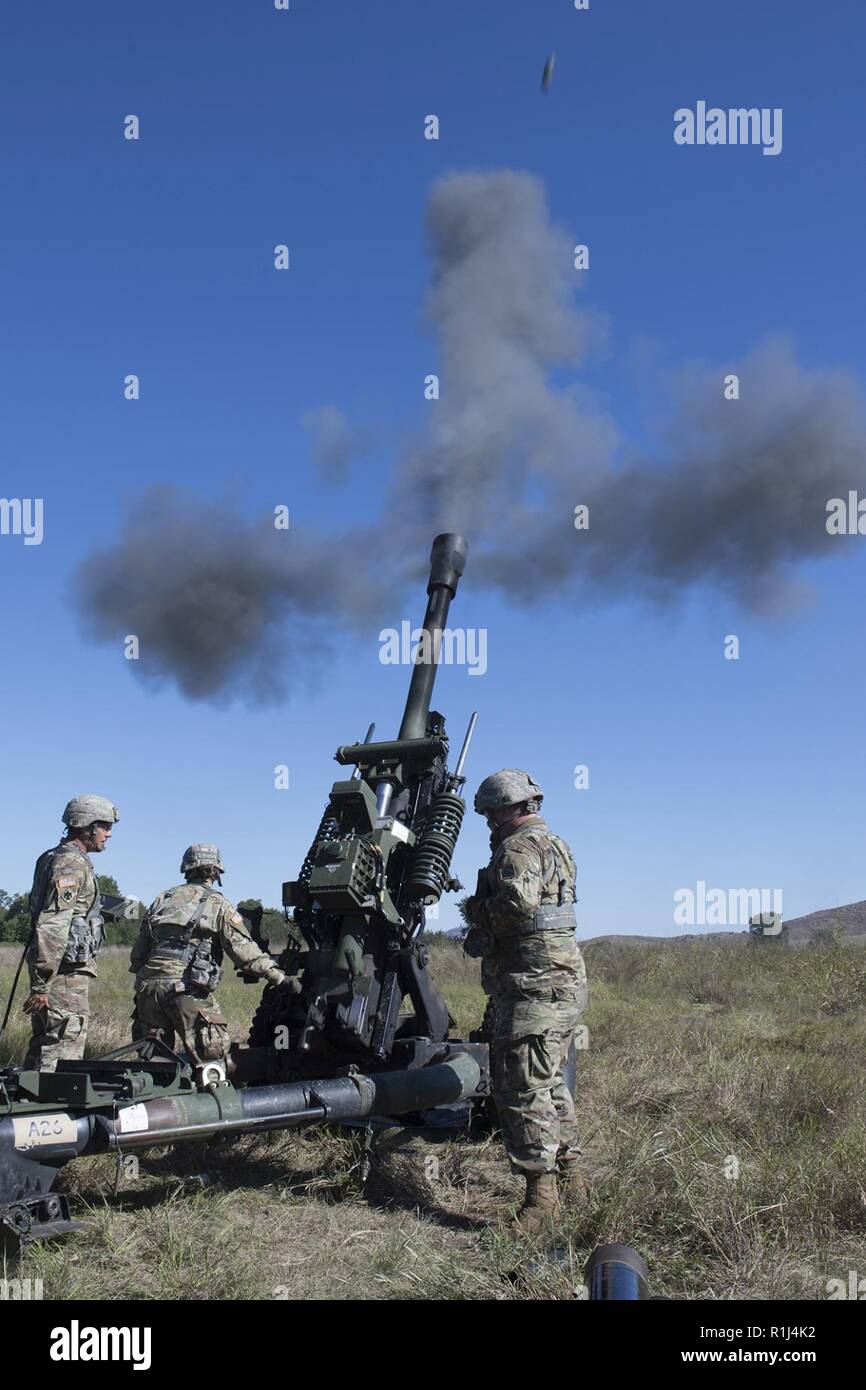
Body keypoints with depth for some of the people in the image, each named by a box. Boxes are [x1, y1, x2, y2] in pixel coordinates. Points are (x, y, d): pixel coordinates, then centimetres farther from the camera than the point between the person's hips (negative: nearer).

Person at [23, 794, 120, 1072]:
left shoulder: (51, 858, 17)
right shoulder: (71, 864, -15)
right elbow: (52, 926, -23)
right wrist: (42, 985, -24)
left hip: (51, 967, 10)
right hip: (66, 970, -10)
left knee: (42, 1045, 16)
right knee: (63, 1049, -7)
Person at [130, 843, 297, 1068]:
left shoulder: (163, 899, 19)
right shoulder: (218, 904, 5)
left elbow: (137, 952, 20)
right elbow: (244, 950, -3)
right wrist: (279, 976, -2)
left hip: (148, 984, 5)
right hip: (186, 988, -5)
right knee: (211, 1057, 0)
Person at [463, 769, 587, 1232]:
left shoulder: (520, 846, -12)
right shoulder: (554, 844, 20)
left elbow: (519, 903, -28)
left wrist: (476, 908, -10)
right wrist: (483, 911, 15)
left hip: (534, 982, -11)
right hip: (563, 978, 11)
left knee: (522, 1086, -6)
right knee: (549, 1081, 20)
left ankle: (540, 1190, -3)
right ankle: (570, 1173, 29)